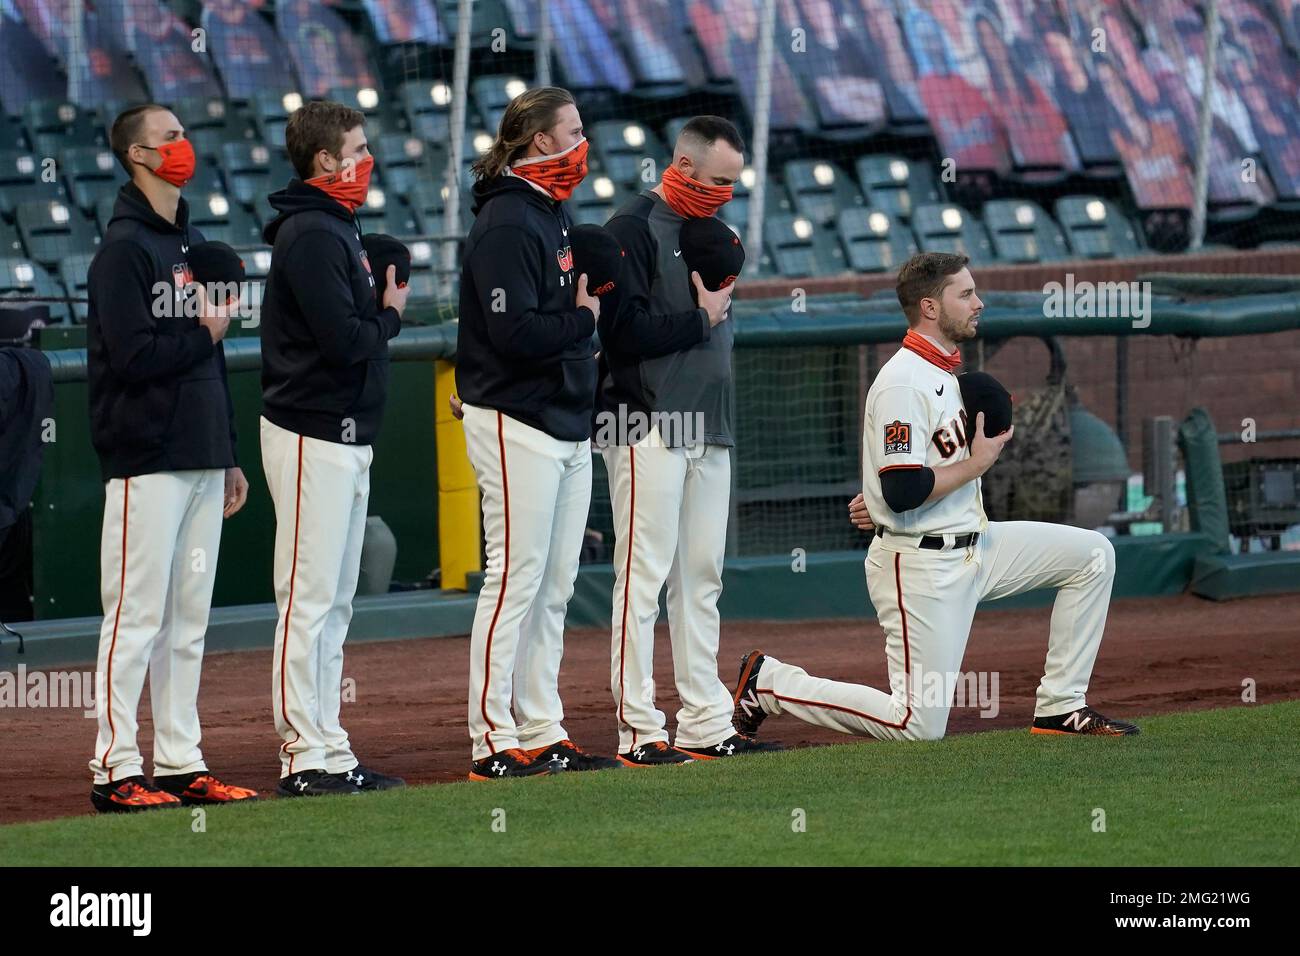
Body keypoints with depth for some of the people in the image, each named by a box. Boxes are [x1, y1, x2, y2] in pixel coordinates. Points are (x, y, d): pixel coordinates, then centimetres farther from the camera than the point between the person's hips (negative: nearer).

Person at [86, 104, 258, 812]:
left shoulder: (191, 243, 18)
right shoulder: (123, 248, -10)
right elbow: (131, 356, -20)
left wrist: (229, 456, 18)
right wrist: (202, 334, -6)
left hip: (201, 460, 8)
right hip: (147, 461, -8)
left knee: (189, 620, 10)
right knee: (136, 618, -8)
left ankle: (181, 764, 14)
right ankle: (116, 772, -6)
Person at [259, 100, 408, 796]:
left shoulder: (336, 229, 17)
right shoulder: (310, 234, -15)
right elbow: (344, 340, -22)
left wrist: (380, 313, -2)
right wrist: (391, 314, -5)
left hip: (348, 437, 11)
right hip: (312, 437, -11)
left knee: (334, 604, 12)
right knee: (309, 599, -8)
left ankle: (330, 753, 16)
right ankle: (305, 757, -6)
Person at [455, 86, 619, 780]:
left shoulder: (556, 215, 16)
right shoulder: (507, 222, -15)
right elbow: (517, 333, -23)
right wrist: (583, 319, -10)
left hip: (569, 426, 10)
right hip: (517, 426, -10)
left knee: (554, 589, 11)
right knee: (516, 579, -8)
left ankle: (542, 734, 16)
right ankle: (493, 741, -5)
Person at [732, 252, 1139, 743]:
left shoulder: (944, 371, 11)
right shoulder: (903, 383, -20)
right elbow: (903, 491, -26)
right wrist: (978, 463, -16)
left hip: (971, 546, 10)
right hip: (921, 566, -10)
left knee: (1093, 554, 5)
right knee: (920, 726, -9)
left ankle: (1060, 707, 7)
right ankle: (771, 681, 5)